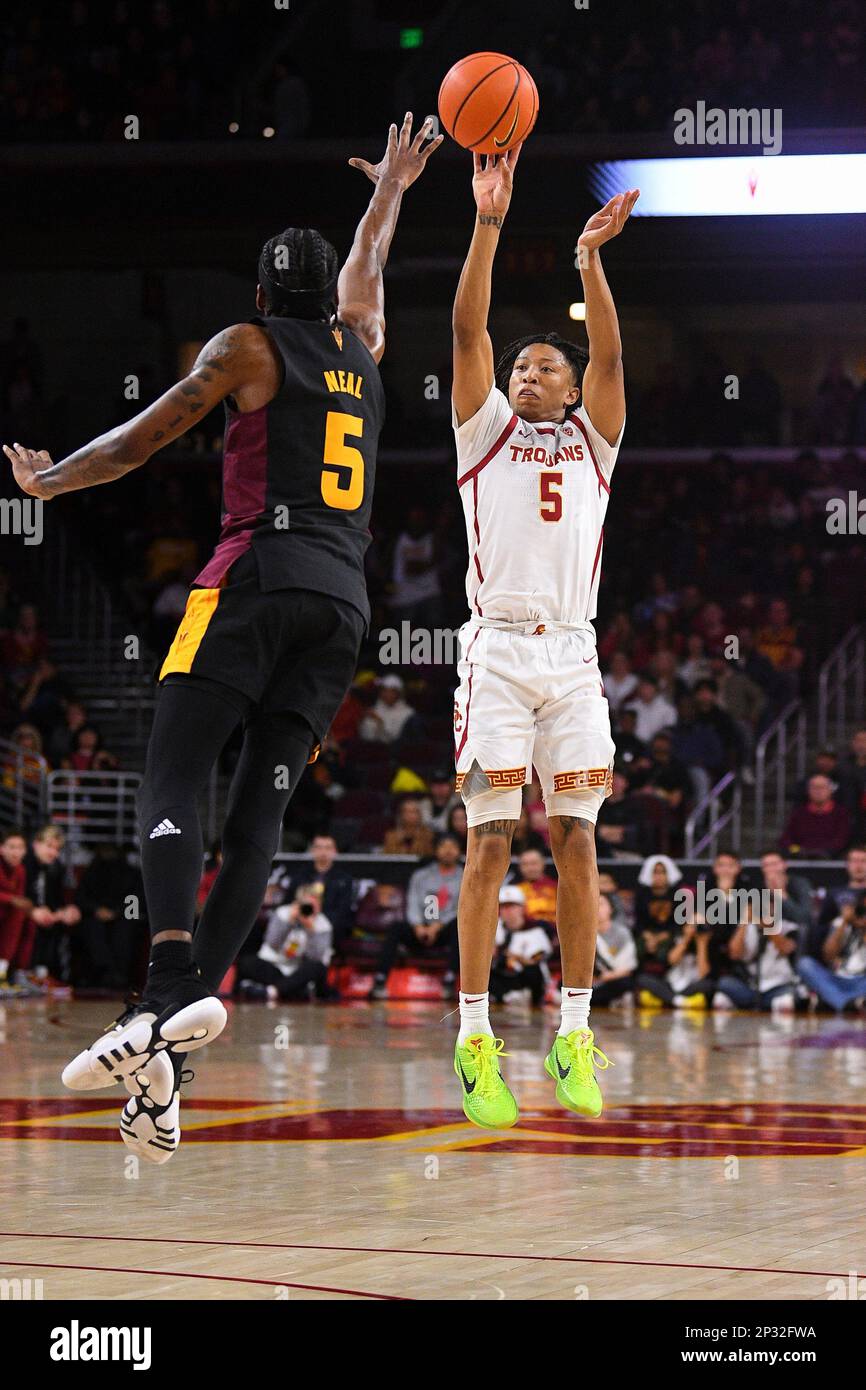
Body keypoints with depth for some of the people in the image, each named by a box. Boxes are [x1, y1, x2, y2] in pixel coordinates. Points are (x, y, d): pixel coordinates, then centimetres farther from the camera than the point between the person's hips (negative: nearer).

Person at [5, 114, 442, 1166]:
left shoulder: (248, 347, 5)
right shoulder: (360, 348, 20)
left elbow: (141, 440, 7)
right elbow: (364, 269, 43)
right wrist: (388, 194, 62)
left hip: (259, 575, -5)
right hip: (345, 596, 5)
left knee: (170, 783, -12)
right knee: (258, 809, -1)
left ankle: (171, 991, -35)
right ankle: (178, 1038, -13)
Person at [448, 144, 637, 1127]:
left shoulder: (592, 441, 16)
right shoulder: (486, 430, 13)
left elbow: (608, 352, 0)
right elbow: (467, 330, 1)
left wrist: (590, 259, -15)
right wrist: (488, 223, -10)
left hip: (572, 655, 2)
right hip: (498, 651, -2)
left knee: (576, 844, -1)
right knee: (490, 844, -8)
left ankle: (574, 1034, 6)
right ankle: (474, 1038, -7)